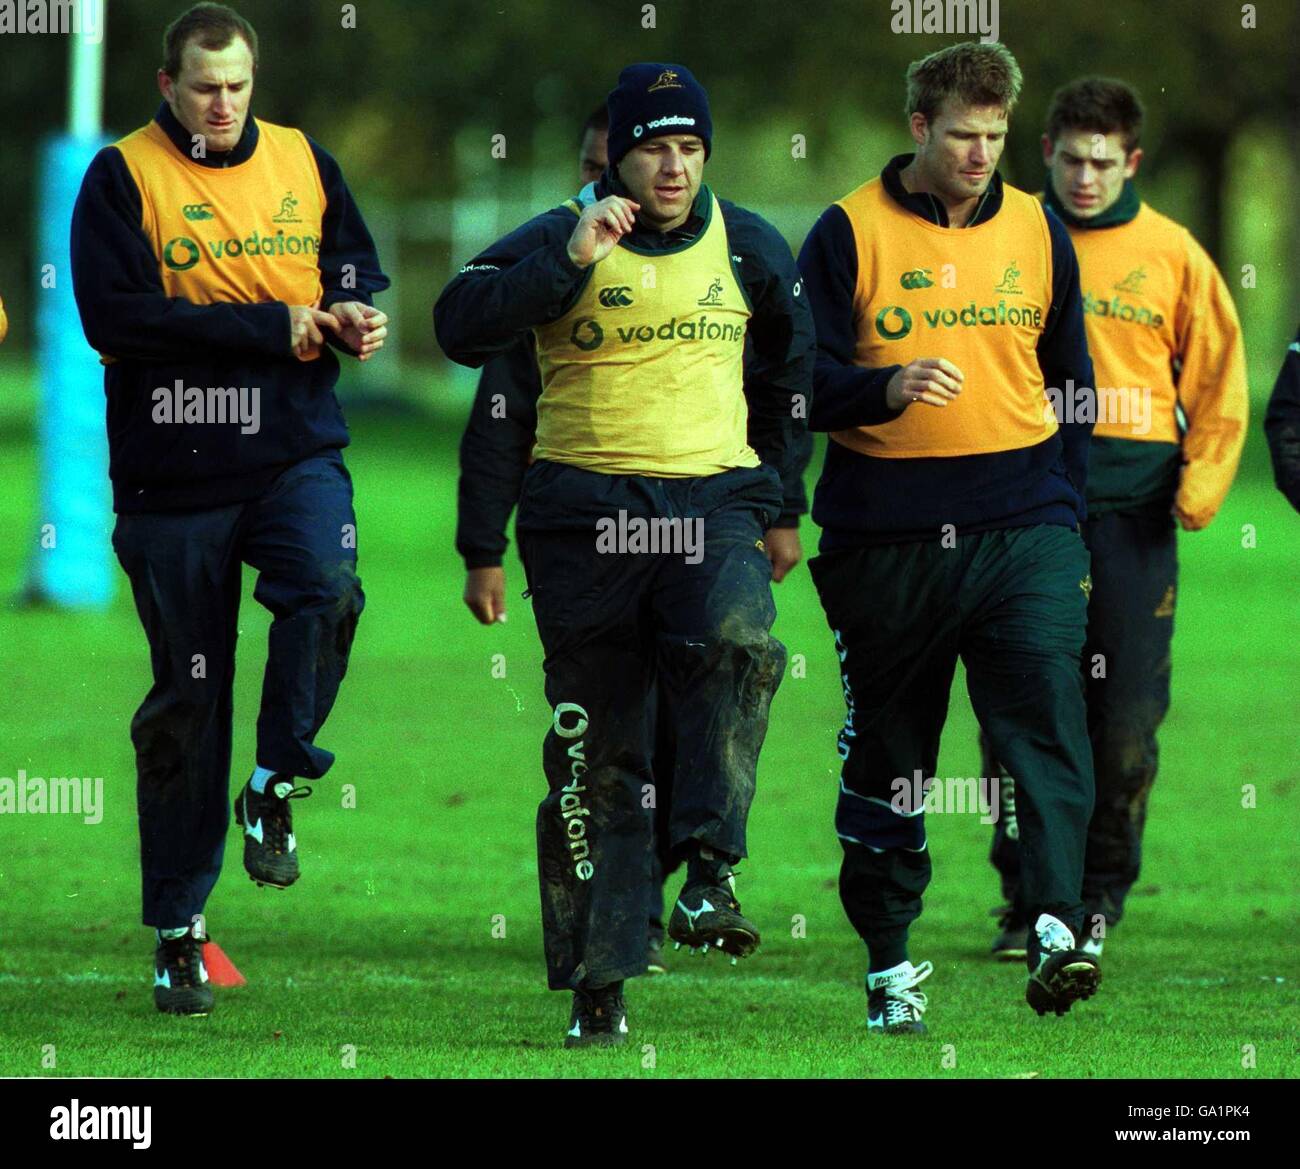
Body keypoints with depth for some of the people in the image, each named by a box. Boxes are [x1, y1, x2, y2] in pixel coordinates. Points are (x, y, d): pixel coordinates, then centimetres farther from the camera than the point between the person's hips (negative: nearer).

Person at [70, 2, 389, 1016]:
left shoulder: (303, 164, 10)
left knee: (327, 588, -29)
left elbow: (357, 272, 21)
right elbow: (114, 316, -15)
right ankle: (179, 926, 14)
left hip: (297, 454, 2)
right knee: (187, 697, 4)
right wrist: (275, 329, -15)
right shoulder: (122, 178, -3)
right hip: (172, 470, -2)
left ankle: (274, 790, -9)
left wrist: (357, 317, -4)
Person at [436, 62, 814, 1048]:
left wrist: (769, 494, 22)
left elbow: (792, 368, 25)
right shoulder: (559, 243, 1)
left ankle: (710, 873, -30)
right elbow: (461, 325, -14)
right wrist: (570, 260, -21)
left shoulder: (748, 248, 10)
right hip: (585, 511, -1)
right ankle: (598, 986, 4)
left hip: (713, 497, 1)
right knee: (597, 752, 0)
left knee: (733, 643, -31)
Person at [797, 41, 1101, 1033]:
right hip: (886, 533, -1)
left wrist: (1065, 511, 15)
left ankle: (1057, 926, -28)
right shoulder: (851, 233, 1)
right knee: (887, 756, 6)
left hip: (1022, 527, 1)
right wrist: (886, 391, -20)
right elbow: (804, 380, -1)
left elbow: (1072, 380, 20)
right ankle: (888, 962, 17)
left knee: (1048, 715, -17)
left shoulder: (1037, 233, 11)